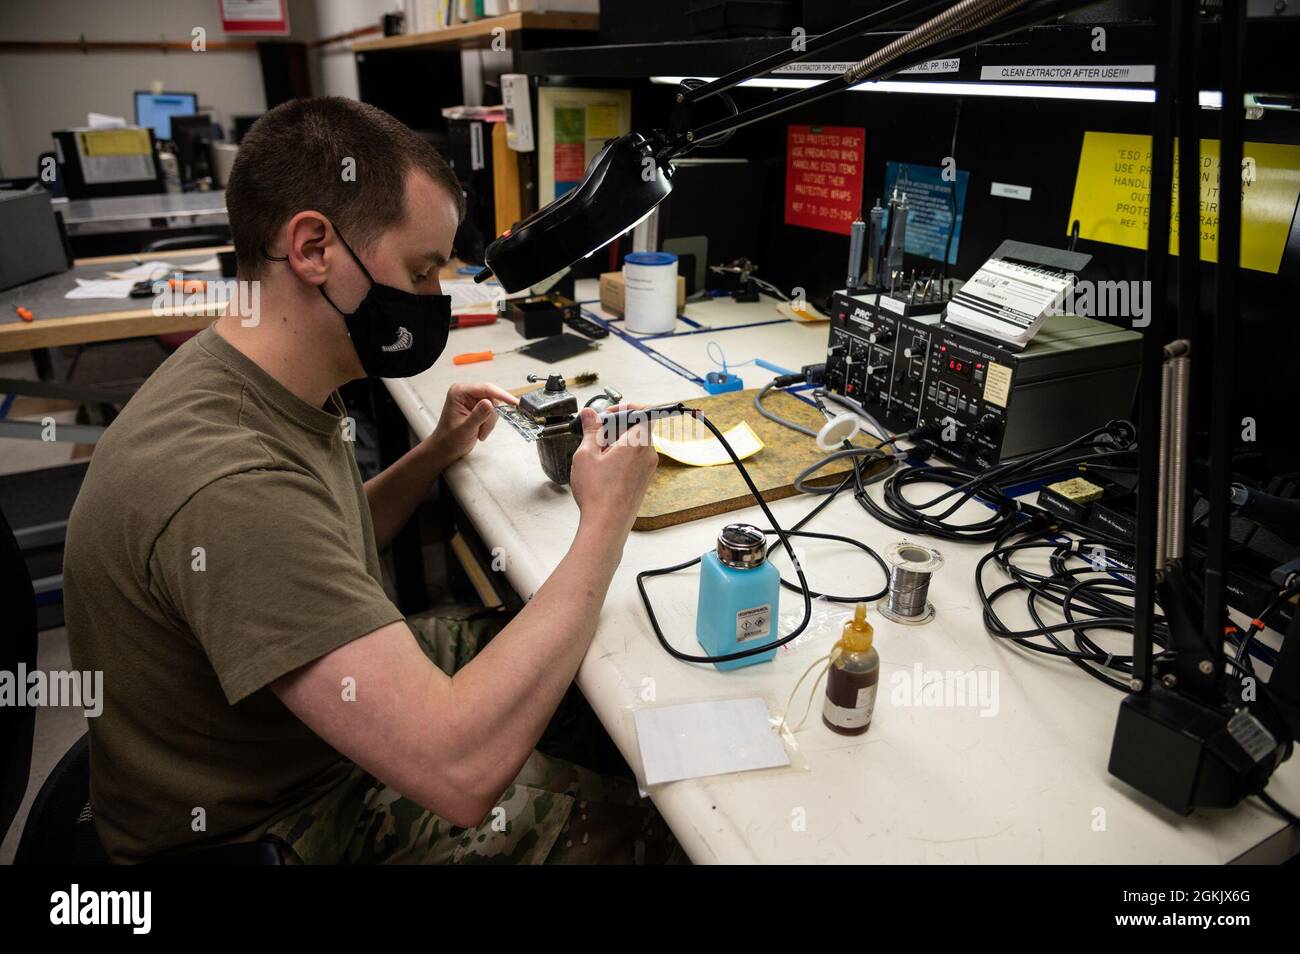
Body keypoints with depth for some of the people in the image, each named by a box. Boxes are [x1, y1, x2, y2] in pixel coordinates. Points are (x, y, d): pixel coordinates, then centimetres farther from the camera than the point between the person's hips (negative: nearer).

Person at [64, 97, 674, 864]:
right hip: (284, 823, -8)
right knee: (647, 820, -5)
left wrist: (437, 454, -2)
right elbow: (460, 771, -39)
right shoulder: (225, 484, -36)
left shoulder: (269, 384, -6)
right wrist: (604, 525, -29)